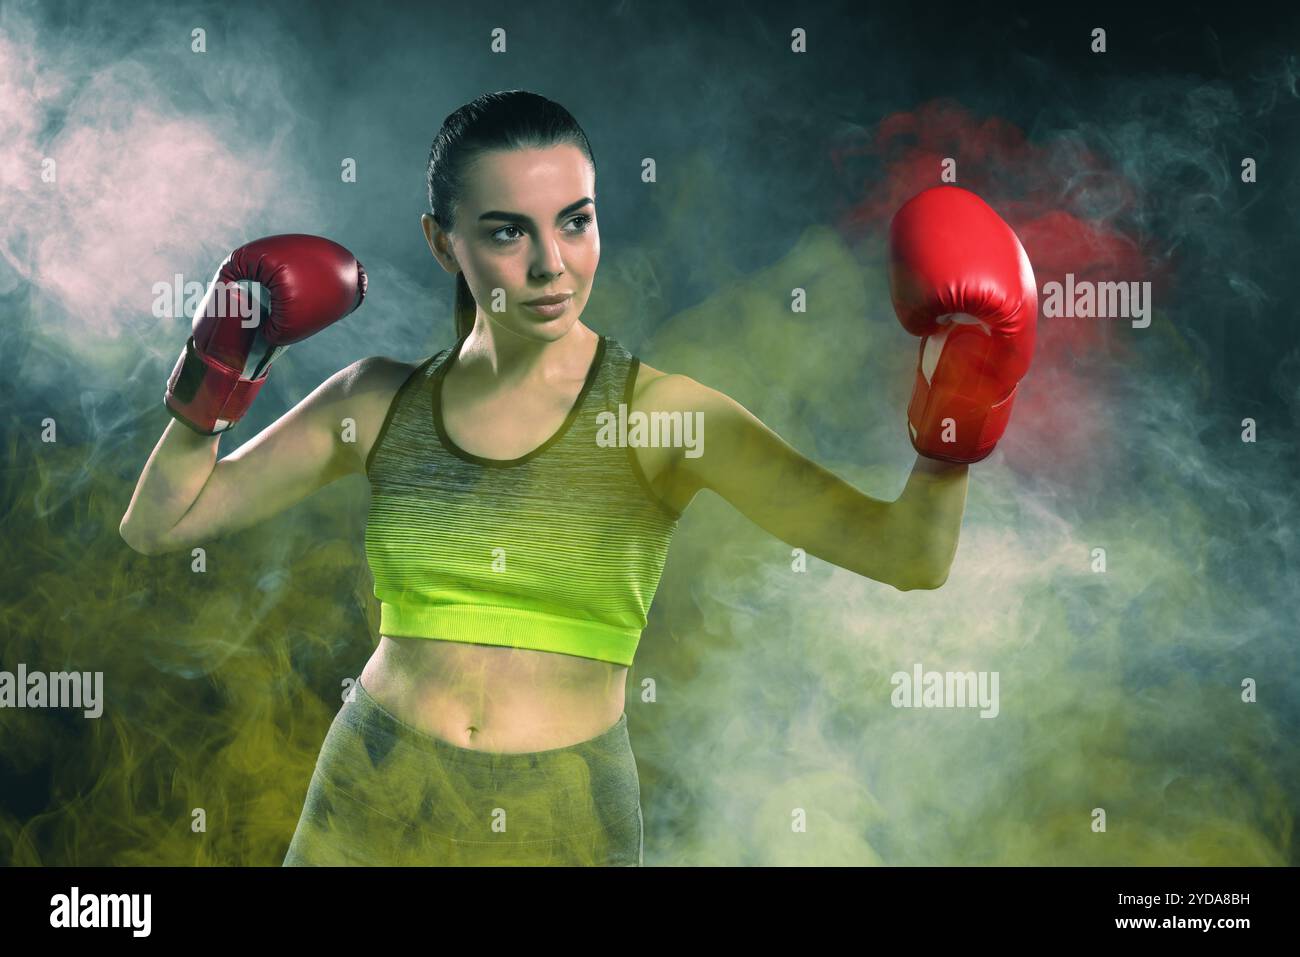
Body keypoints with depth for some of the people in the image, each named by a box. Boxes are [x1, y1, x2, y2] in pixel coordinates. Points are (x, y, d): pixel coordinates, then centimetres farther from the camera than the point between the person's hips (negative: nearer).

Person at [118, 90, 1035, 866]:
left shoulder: (663, 413, -10)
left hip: (565, 823, -2)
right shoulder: (383, 402, -1)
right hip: (371, 805, 2)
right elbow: (159, 523, 5)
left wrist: (949, 439, -39)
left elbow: (908, 551, -20)